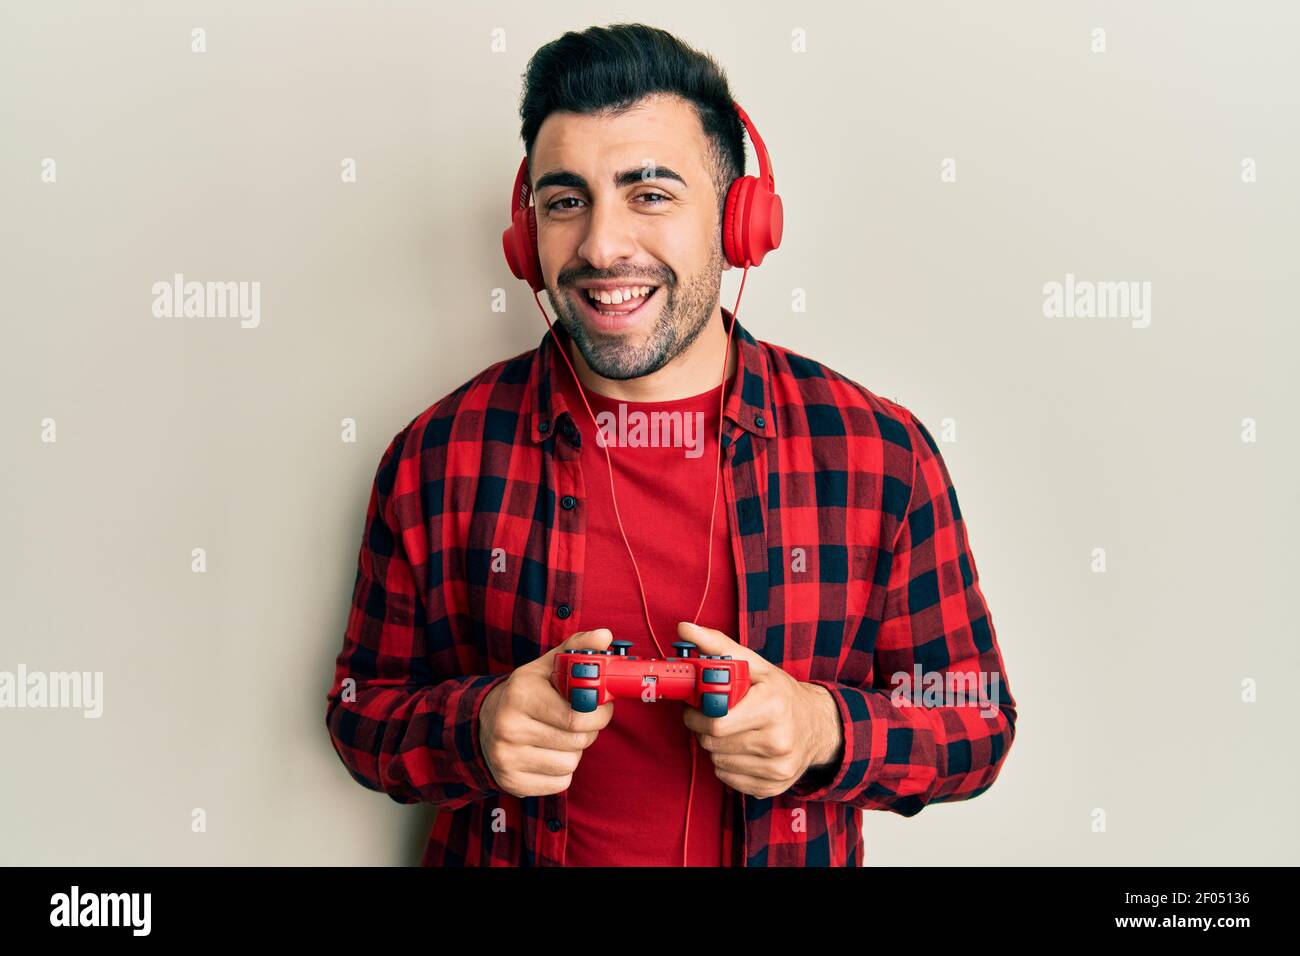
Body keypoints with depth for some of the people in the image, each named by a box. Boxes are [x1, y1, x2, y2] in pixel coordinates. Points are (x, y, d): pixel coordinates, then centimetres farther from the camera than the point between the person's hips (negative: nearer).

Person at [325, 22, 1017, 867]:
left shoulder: (880, 454, -13)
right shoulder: (437, 457, -11)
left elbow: (978, 719, -5)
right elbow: (362, 709, -3)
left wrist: (827, 731, -23)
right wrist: (475, 730, -23)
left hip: (793, 848, 0)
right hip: (502, 852, 1)